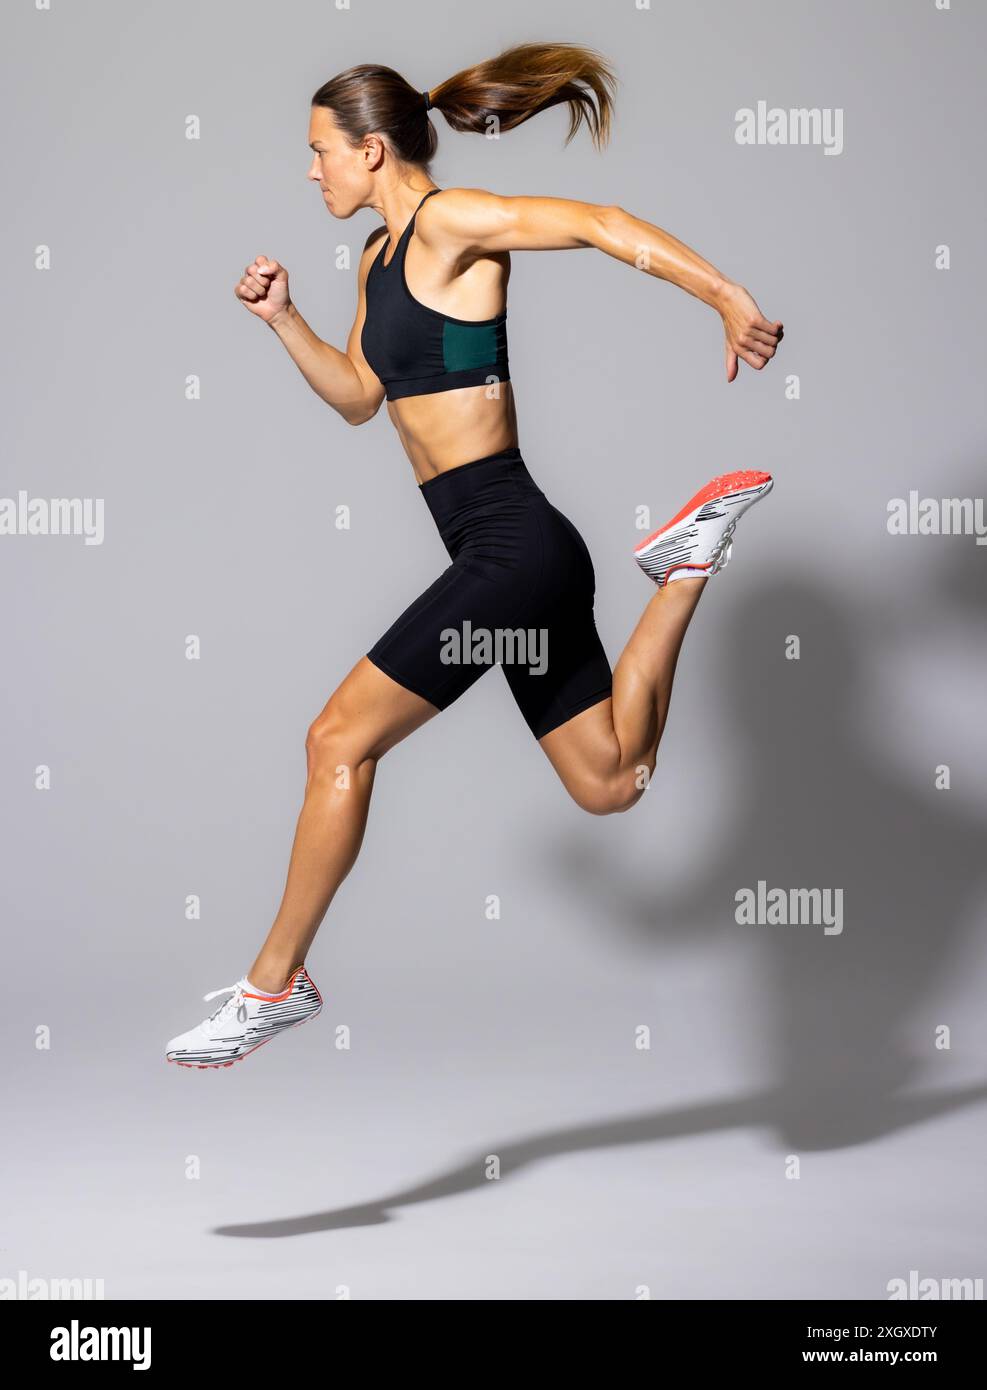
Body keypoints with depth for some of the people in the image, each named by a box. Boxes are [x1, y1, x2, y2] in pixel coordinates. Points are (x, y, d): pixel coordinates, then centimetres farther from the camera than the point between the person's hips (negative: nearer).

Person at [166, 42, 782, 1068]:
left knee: (340, 742, -6)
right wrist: (283, 319, 16)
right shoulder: (380, 258, 17)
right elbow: (358, 397, 28)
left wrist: (729, 300, -22)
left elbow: (603, 225, -18)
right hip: (508, 552, 10)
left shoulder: (449, 223, -10)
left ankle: (276, 982, 5)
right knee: (608, 785, 14)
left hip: (510, 545, -10)